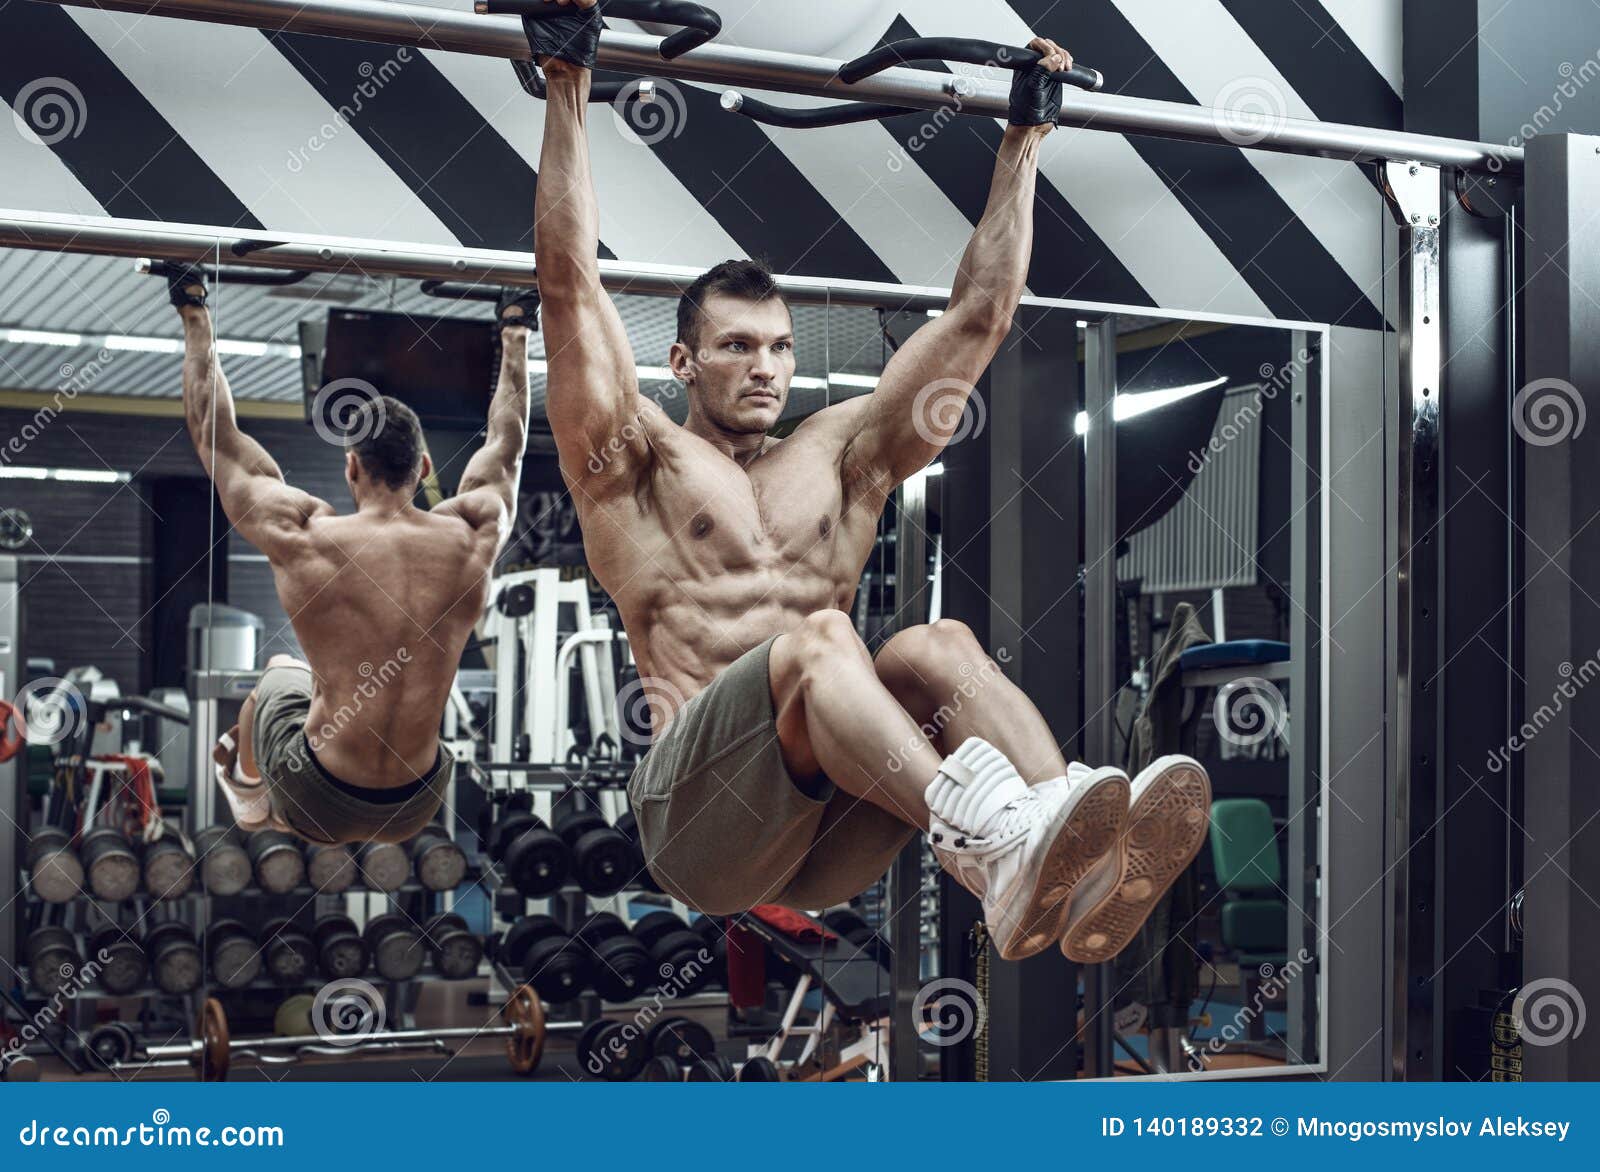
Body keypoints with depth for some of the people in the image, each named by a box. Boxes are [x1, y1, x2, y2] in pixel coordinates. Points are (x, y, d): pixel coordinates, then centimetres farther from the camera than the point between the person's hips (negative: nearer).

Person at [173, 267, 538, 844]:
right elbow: (506, 443, 13)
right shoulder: (471, 538, -7)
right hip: (416, 809, 2)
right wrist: (514, 334, 27)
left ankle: (247, 788, 55)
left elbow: (214, 432, 0)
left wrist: (195, 315, 11)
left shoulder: (304, 538, -14)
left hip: (318, 806, -2)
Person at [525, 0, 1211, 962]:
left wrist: (1026, 137, 26)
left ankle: (1078, 868, -52)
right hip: (699, 821, -4)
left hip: (829, 832, 4)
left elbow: (981, 314, 25)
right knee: (818, 637, -33)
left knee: (938, 646, -26)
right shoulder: (641, 463, 15)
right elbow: (571, 282, 4)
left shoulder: (840, 456, 26)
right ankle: (993, 850, -60)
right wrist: (569, 89, 3)